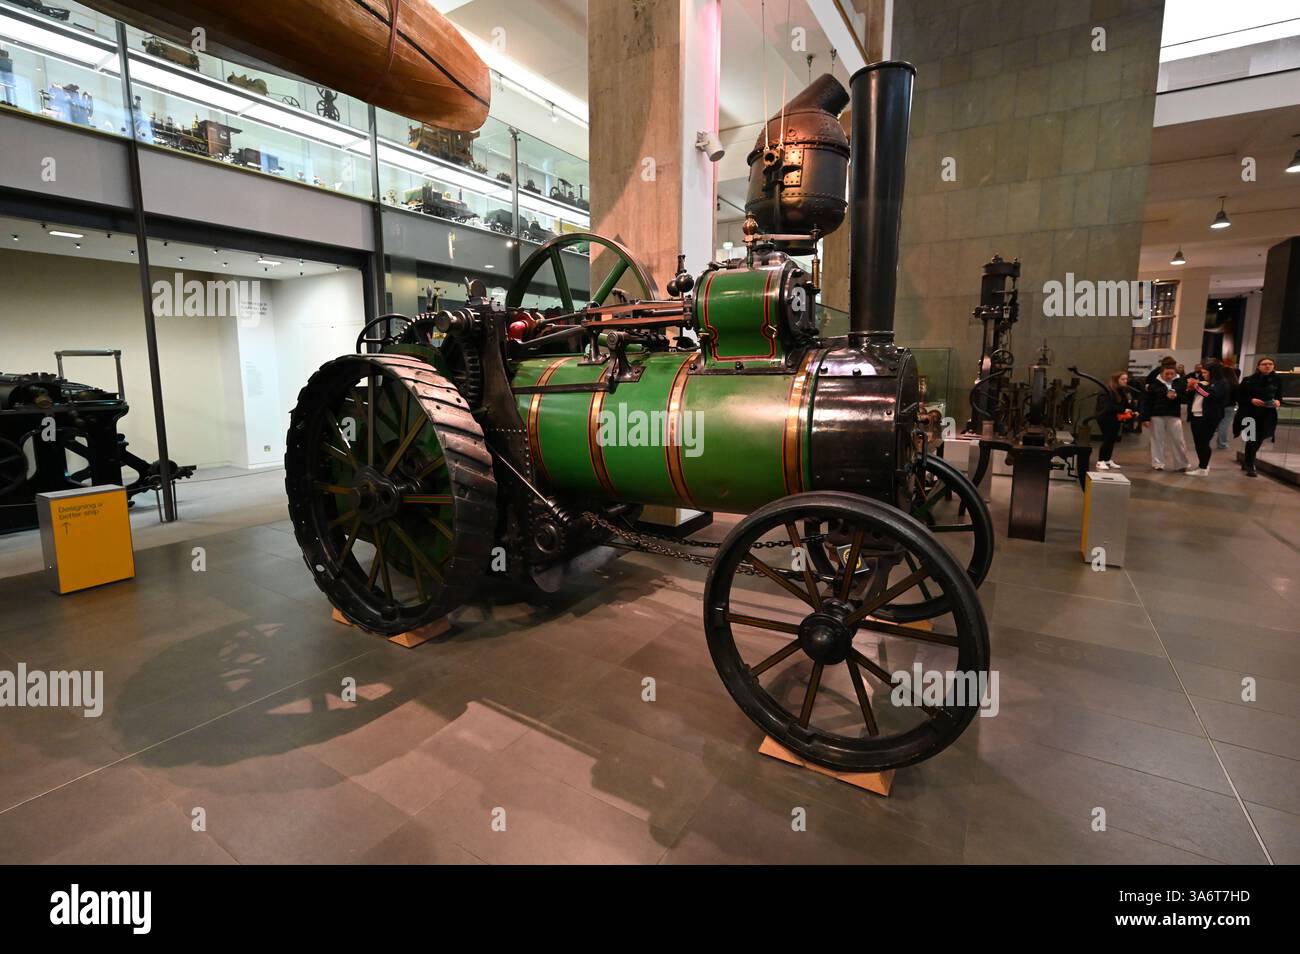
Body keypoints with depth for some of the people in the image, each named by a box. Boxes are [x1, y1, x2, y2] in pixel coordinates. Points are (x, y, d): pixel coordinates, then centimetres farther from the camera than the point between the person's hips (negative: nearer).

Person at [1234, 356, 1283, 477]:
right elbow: (1238, 397, -3)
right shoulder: (1248, 380, -6)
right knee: (1252, 440, -6)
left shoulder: (1277, 380, 4)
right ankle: (1250, 466, 3)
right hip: (1249, 414, -3)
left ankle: (1247, 462, 27)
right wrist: (1251, 400, -19)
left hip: (1267, 416, 3)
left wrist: (1278, 401, -9)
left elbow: (1279, 396, 13)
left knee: (1258, 440, 10)